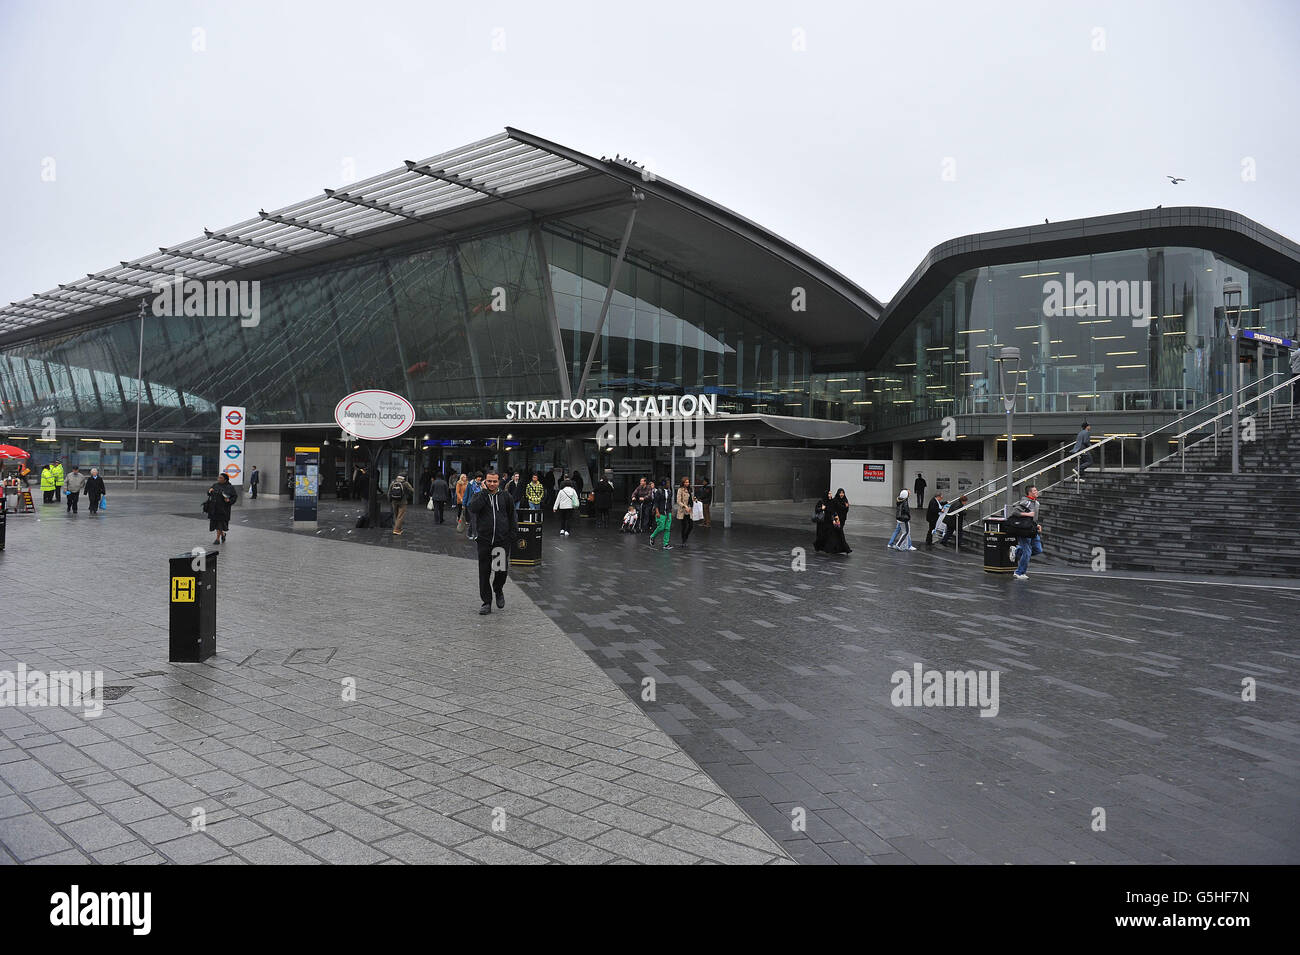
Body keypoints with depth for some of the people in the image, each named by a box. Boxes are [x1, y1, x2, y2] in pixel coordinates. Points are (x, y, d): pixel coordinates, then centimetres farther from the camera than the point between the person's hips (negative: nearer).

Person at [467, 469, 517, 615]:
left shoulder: (506, 497, 8)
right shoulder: (479, 496, 5)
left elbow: (512, 518, 14)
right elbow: (472, 508, -17)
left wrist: (511, 537, 7)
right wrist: (484, 491, -14)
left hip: (502, 541, 0)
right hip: (484, 541, 0)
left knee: (502, 570, 0)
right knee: (484, 572, 2)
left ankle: (498, 590, 30)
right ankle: (487, 602, 11)